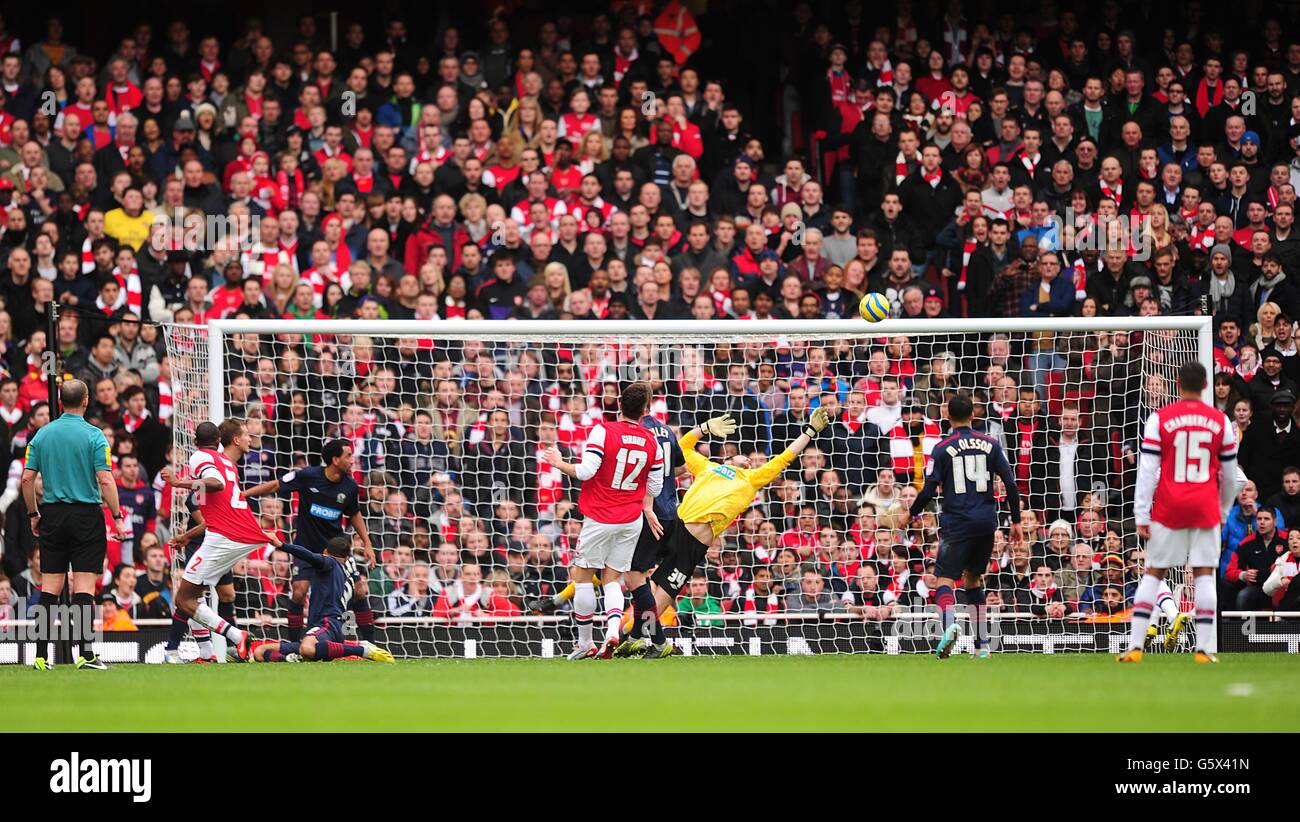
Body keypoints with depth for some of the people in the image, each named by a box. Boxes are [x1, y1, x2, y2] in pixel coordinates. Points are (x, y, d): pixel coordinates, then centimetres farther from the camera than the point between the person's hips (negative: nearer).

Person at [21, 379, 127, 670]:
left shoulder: (43, 434, 5)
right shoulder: (93, 435, -7)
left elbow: (27, 478, 4)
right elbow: (105, 480, -13)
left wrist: (33, 514, 15)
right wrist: (117, 517, -6)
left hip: (52, 514, 4)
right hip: (86, 514, -4)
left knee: (50, 587, 6)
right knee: (84, 585, -3)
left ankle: (45, 654, 2)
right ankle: (83, 652, -9)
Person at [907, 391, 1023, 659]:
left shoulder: (942, 449, -3)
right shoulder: (990, 444, 5)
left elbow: (929, 490, -5)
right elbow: (1011, 484, 2)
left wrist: (912, 513, 13)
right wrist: (1016, 521, 11)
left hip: (957, 524, -4)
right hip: (987, 523, 4)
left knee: (944, 579, -7)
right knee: (973, 578, 18)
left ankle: (950, 623, -38)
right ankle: (982, 645, 16)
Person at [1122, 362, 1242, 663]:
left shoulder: (1159, 419, -3)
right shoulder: (1220, 421, 3)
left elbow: (1147, 470, -6)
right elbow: (1230, 474, 10)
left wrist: (1141, 515, -4)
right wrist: (1224, 509, 25)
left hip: (1168, 510, -1)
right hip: (1206, 510, 1)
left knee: (1153, 573, 6)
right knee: (1204, 575, 4)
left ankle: (1135, 647, 0)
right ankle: (1205, 648, -2)